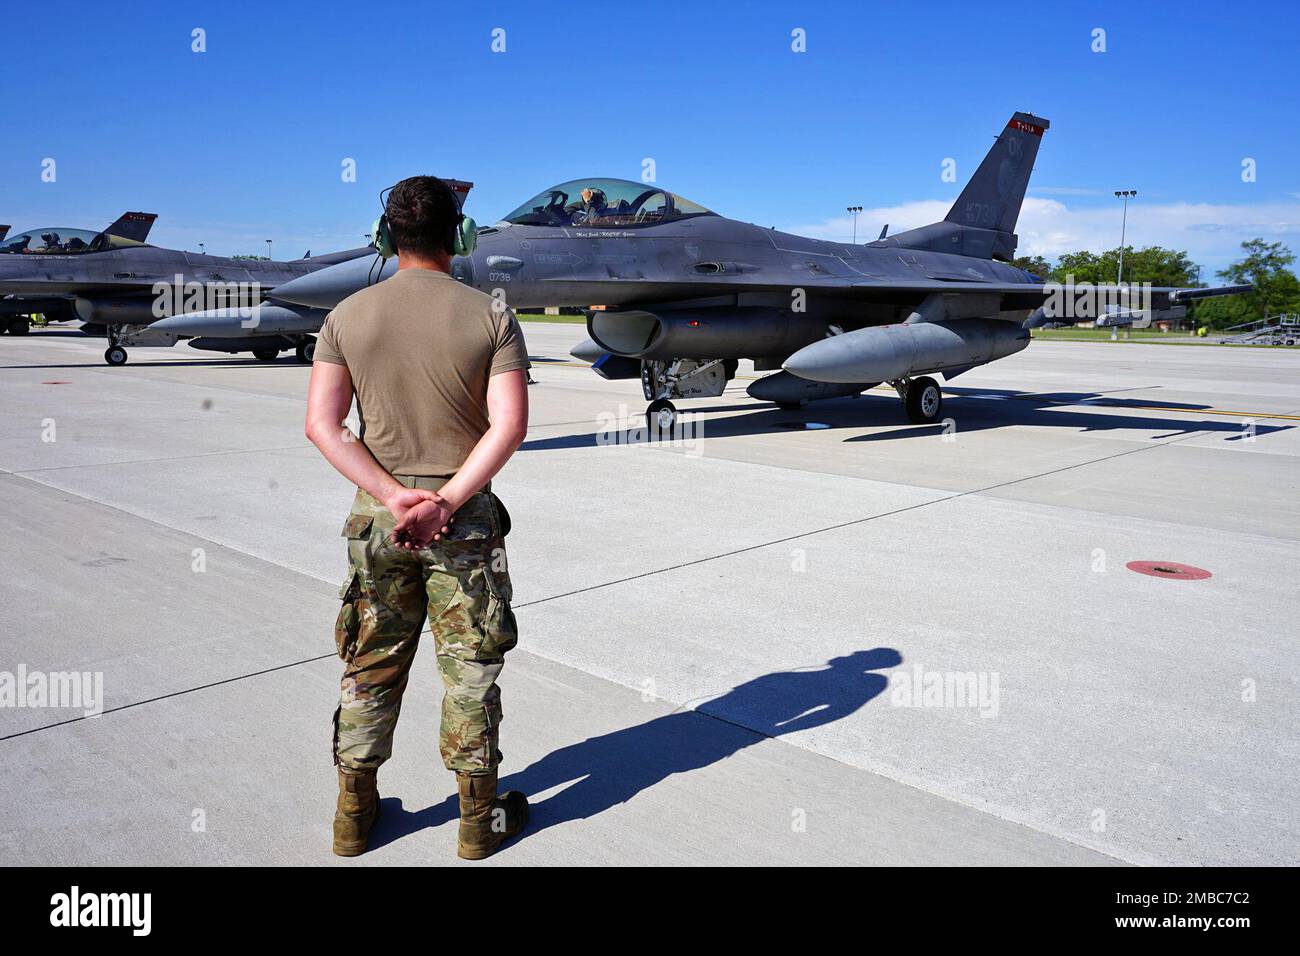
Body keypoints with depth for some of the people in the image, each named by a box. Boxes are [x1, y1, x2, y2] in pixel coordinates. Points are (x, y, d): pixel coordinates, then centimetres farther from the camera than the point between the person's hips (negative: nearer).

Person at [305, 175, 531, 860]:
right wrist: (445, 502, -16)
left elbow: (322, 424, -7)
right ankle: (479, 820, 23)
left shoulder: (348, 316, 0)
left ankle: (354, 816, 29)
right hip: (466, 520, -2)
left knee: (370, 668, 15)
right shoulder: (491, 317, -6)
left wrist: (393, 495, -11)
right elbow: (509, 425, -16)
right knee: (471, 669, 10)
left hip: (376, 516, 2)